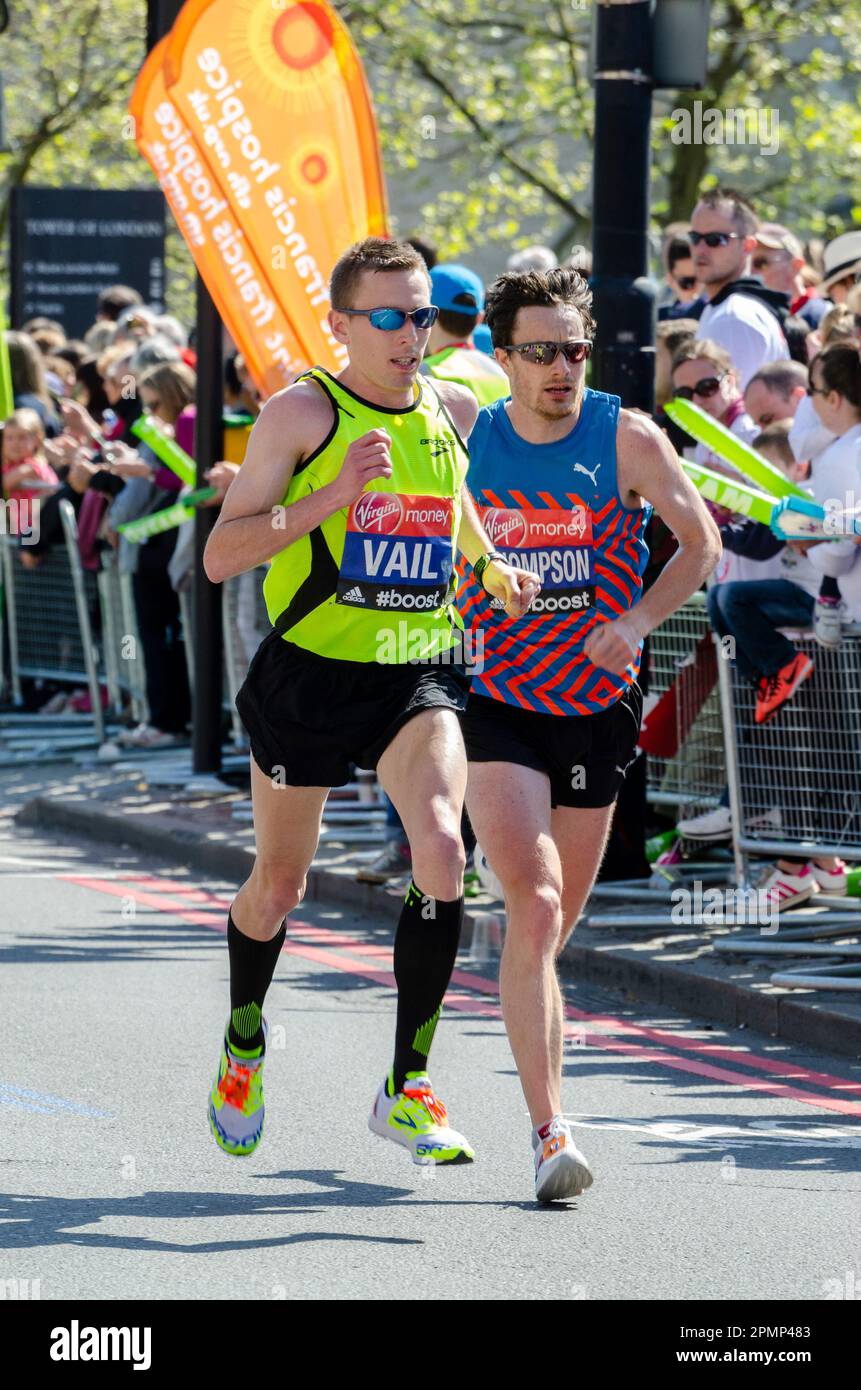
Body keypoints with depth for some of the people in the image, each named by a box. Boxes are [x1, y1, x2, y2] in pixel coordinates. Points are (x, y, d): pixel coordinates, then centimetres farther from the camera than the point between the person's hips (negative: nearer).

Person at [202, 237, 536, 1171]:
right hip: (309, 674, -2)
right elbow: (220, 556, -15)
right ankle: (243, 1039, 44)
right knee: (279, 883, 12)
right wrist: (331, 497, -26)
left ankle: (407, 1088, -11)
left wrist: (493, 568, 8)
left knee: (441, 851, -21)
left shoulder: (454, 412, 4)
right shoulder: (302, 413, -10)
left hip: (420, 675, 3)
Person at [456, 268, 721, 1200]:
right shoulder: (467, 440, -2)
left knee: (550, 927, 13)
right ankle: (549, 1133, -21)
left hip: (599, 706, 1)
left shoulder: (628, 440, -6)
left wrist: (638, 619, -13)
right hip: (497, 706, -1)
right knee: (535, 908, -18)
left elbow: (701, 542, 1)